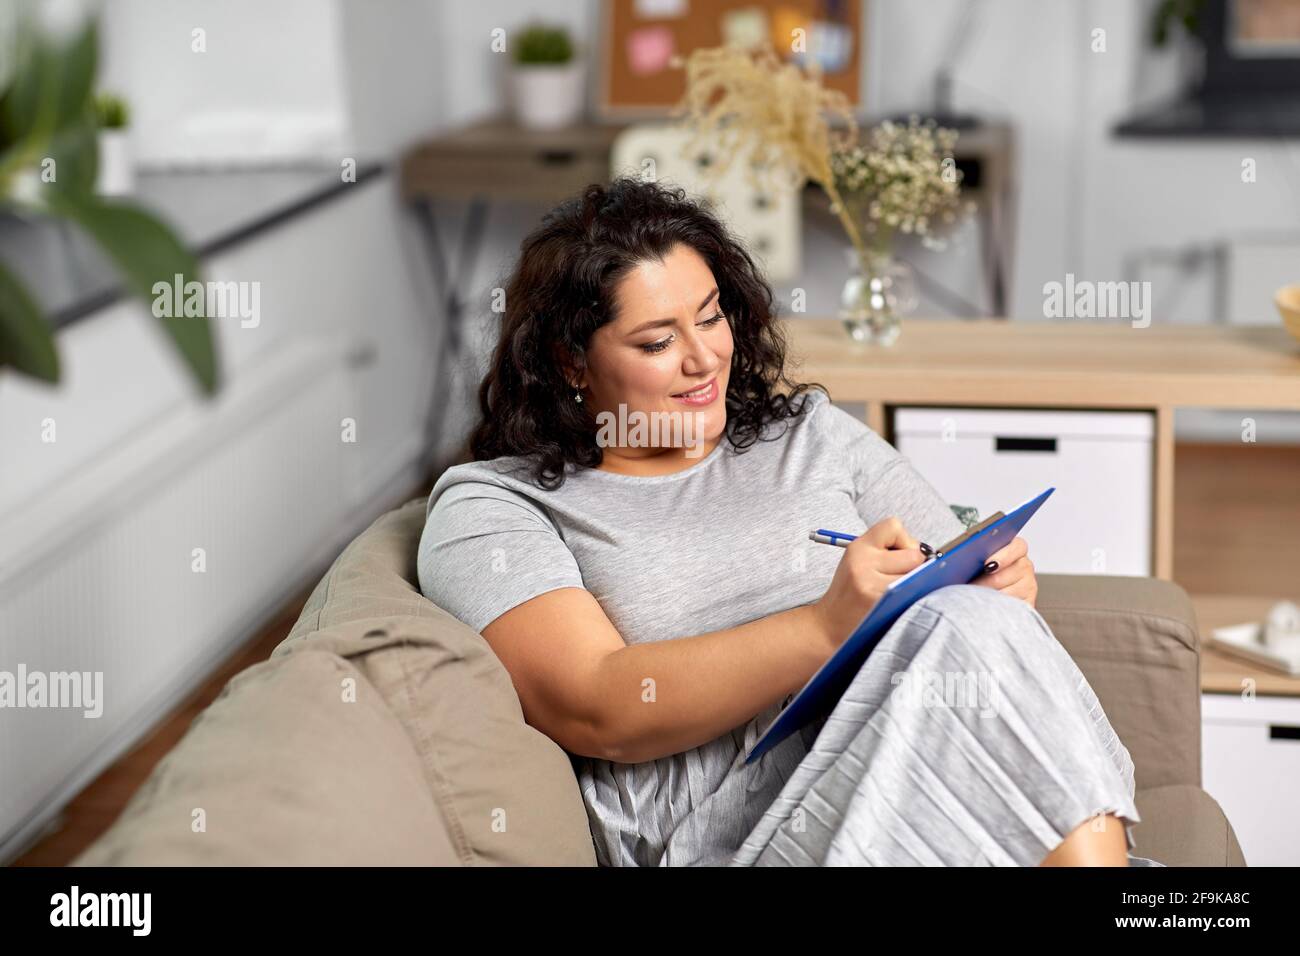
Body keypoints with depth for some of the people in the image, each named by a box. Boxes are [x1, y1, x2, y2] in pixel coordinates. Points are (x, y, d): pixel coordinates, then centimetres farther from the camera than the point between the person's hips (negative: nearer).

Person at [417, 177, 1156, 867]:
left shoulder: (811, 434, 24)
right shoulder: (489, 510, 8)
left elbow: (968, 582, 20)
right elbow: (591, 709, -8)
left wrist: (1001, 583, -7)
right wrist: (827, 627, -20)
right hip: (726, 833, -5)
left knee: (977, 615, -29)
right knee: (969, 631, -29)